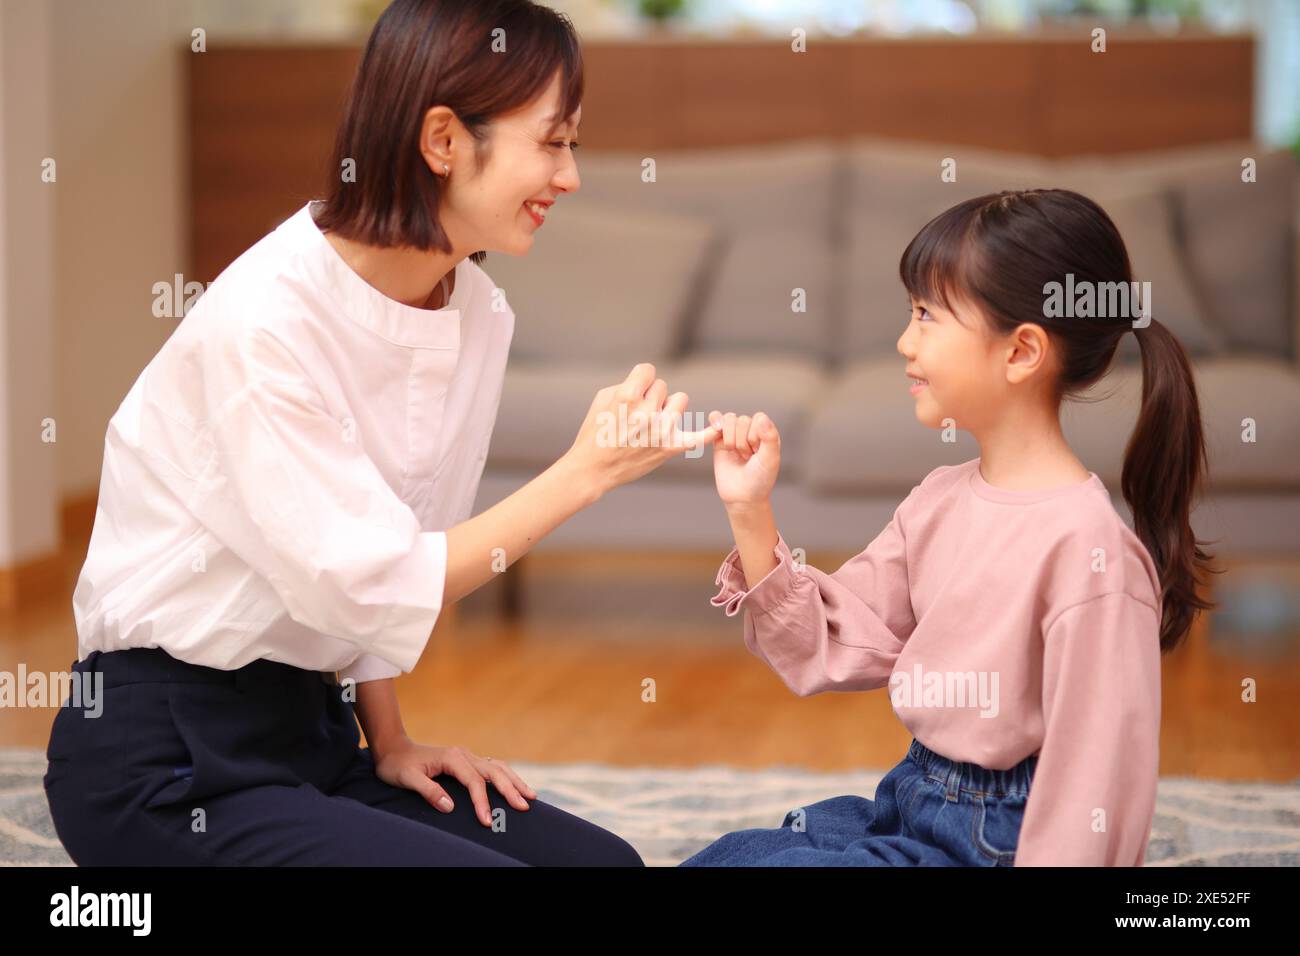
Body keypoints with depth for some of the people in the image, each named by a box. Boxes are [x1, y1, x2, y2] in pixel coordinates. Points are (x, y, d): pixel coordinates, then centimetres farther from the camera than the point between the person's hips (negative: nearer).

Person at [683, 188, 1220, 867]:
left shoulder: (1088, 548, -23)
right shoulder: (939, 500, 4)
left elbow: (1093, 791, -21)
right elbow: (825, 651, 6)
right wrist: (749, 512, -3)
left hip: (996, 840, -8)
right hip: (911, 804, 8)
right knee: (715, 856, 7)